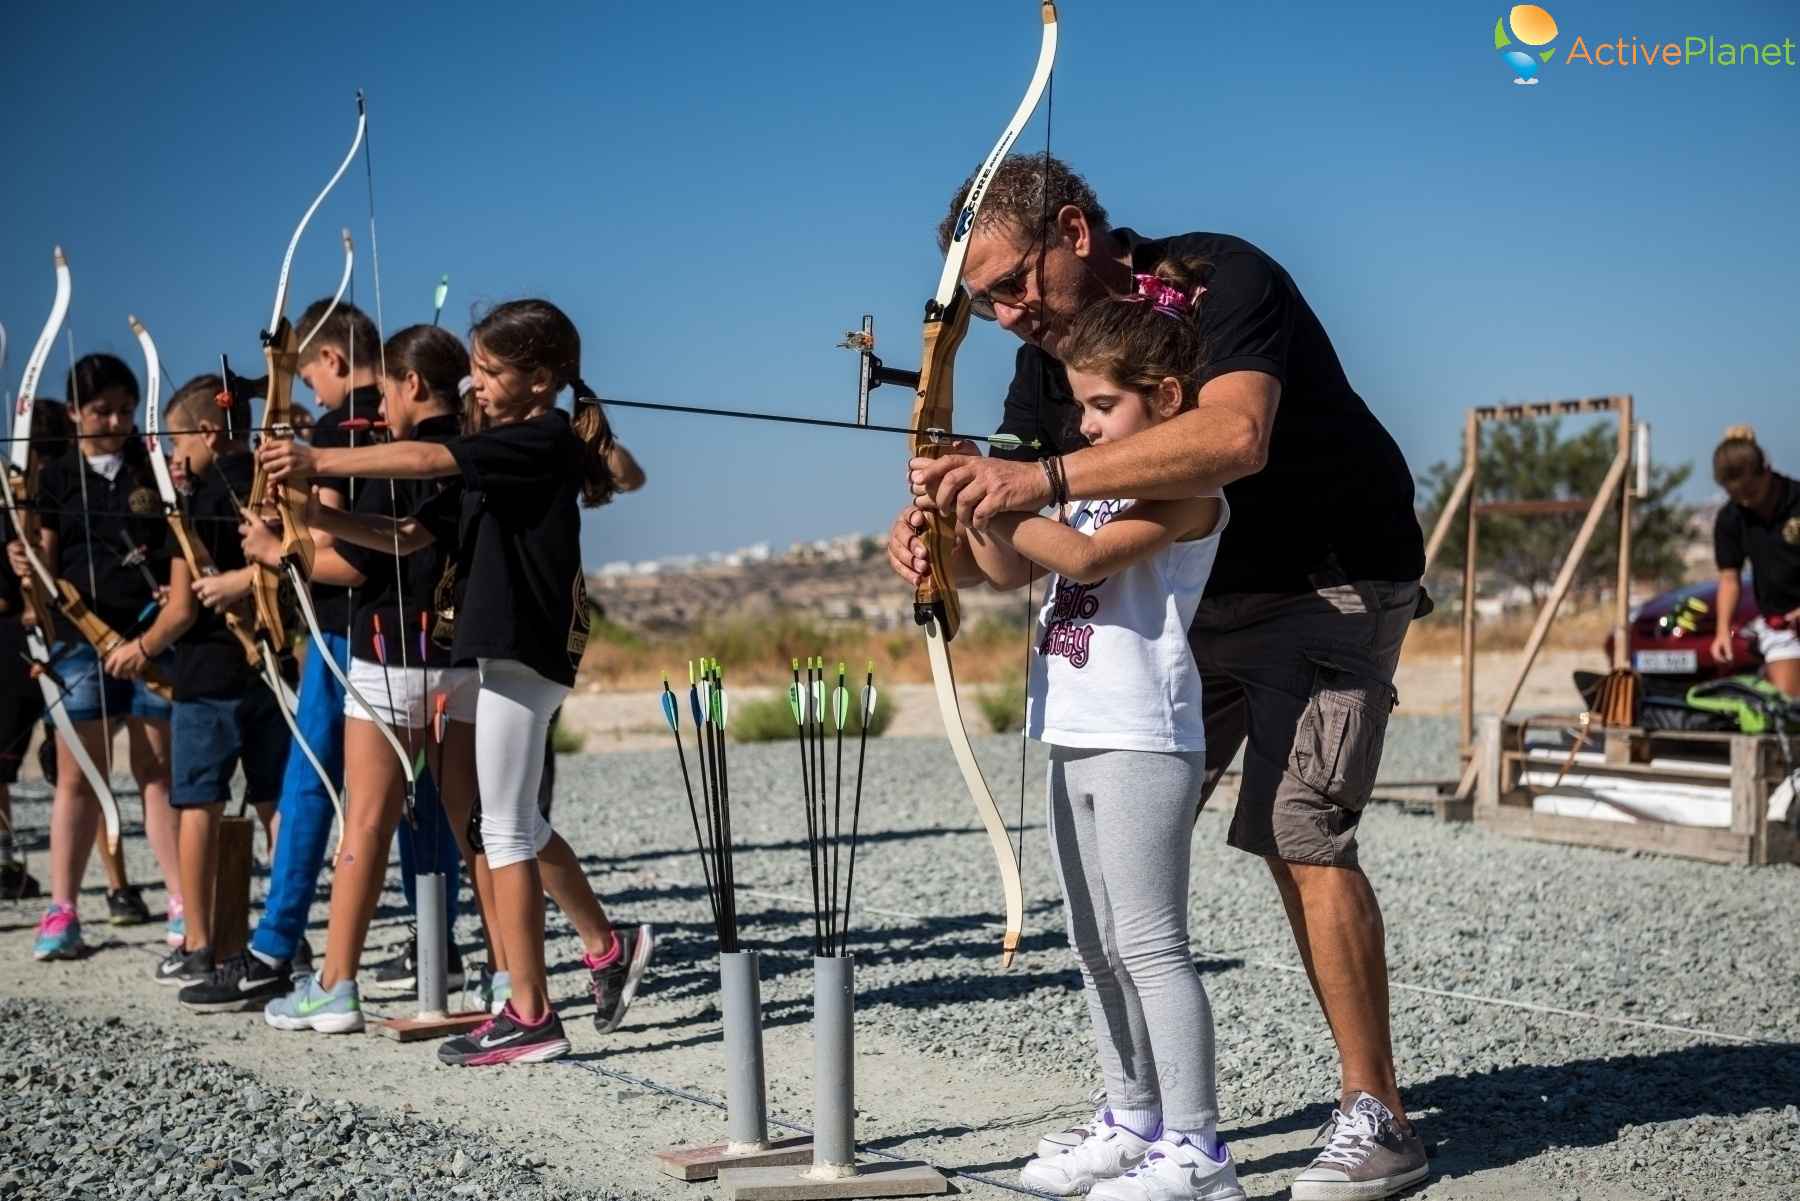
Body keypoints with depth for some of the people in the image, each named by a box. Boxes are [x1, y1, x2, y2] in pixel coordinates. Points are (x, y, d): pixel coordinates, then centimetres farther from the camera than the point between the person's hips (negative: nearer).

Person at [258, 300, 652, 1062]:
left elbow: (426, 460, -25)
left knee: (504, 826, -6)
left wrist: (318, 462, -26)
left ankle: (530, 1016, 0)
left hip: (523, 648, -10)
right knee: (518, 822, 18)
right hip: (510, 647, 10)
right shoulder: (497, 451, 16)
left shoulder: (546, 438, -12)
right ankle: (609, 946, 29)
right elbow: (411, 533, 12)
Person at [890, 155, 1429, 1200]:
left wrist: (1043, 477, -51)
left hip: (1331, 584, -7)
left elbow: (1236, 437, -43)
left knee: (1300, 832, -18)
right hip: (1190, 597, 7)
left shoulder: (1222, 281, -23)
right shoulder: (1044, 362, -1)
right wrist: (940, 536, -27)